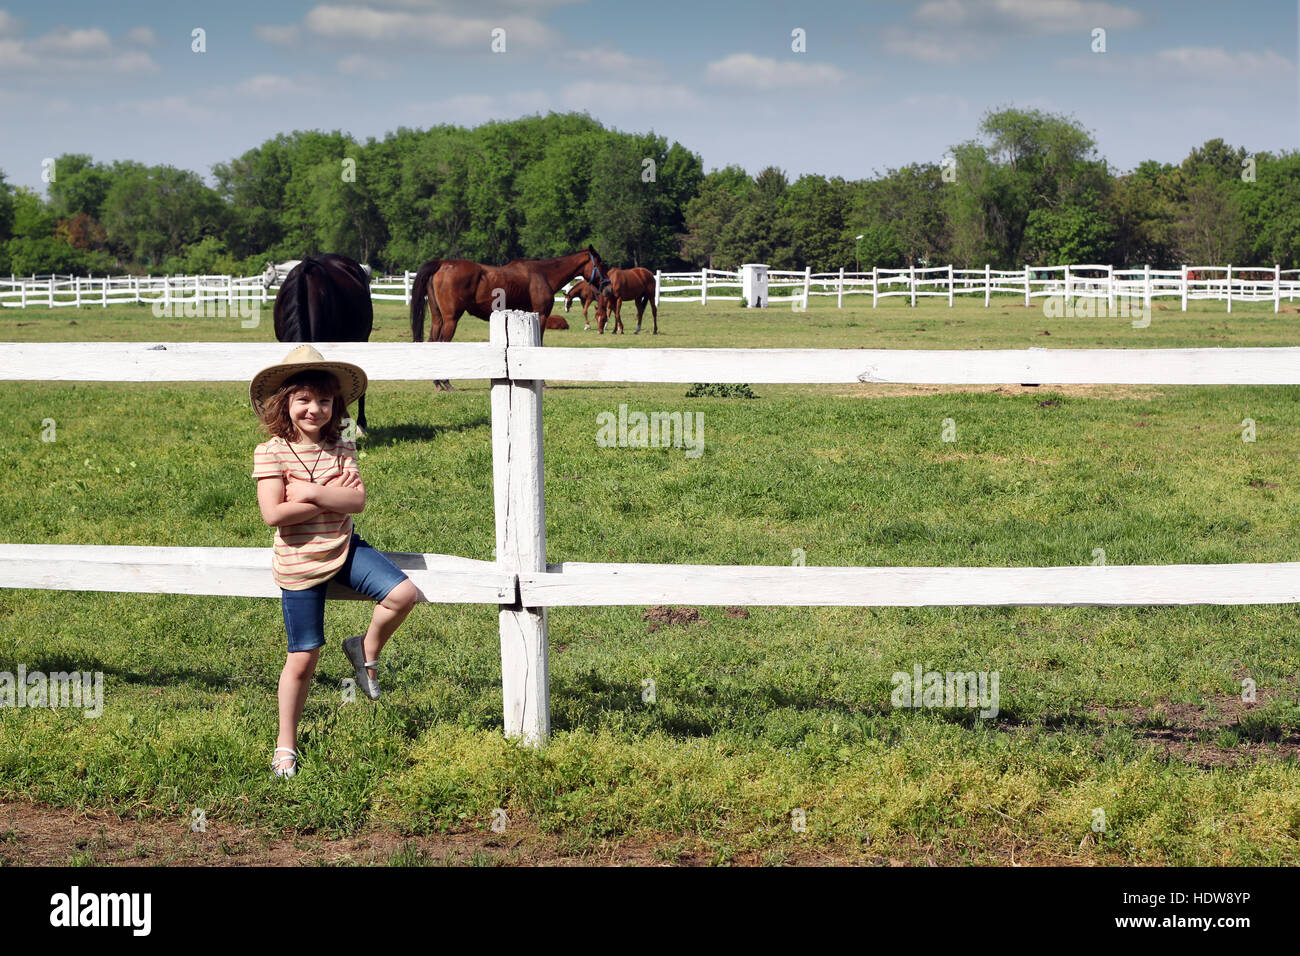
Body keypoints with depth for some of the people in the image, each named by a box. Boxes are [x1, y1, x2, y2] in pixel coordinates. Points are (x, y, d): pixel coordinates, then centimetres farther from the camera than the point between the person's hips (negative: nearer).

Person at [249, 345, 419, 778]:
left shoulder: (341, 448, 2)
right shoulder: (271, 452, -9)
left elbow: (357, 501, -11)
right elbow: (273, 514, -19)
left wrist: (311, 491, -22)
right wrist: (333, 497, -16)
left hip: (344, 549, 3)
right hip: (299, 564, -3)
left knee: (403, 594, -20)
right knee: (303, 659, 1)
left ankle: (366, 649, 9)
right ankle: (286, 744, 18)